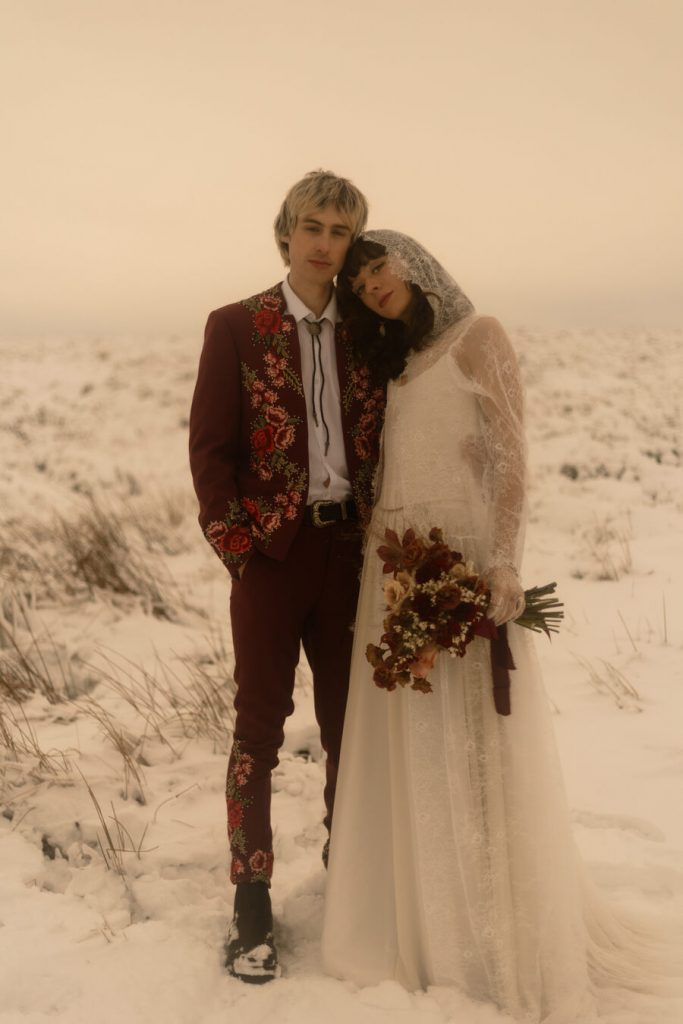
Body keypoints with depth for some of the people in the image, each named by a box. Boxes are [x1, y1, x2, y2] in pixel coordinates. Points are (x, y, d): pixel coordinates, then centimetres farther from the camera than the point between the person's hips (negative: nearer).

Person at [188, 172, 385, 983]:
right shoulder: (237, 328, -1)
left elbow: (384, 442, 10)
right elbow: (208, 447, -3)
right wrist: (236, 542, -9)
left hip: (352, 551, 3)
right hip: (271, 553, -3)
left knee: (349, 724, 12)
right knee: (260, 727, 5)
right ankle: (251, 905, 15)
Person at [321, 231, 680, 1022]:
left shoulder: (477, 336, 0)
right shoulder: (395, 364, 18)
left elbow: (510, 457, -9)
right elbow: (383, 469, 14)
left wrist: (504, 561, -20)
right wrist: (375, 563, 3)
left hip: (461, 557, -6)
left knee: (478, 742, -1)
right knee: (411, 747, 8)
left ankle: (515, 943, 11)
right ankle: (429, 924, 21)